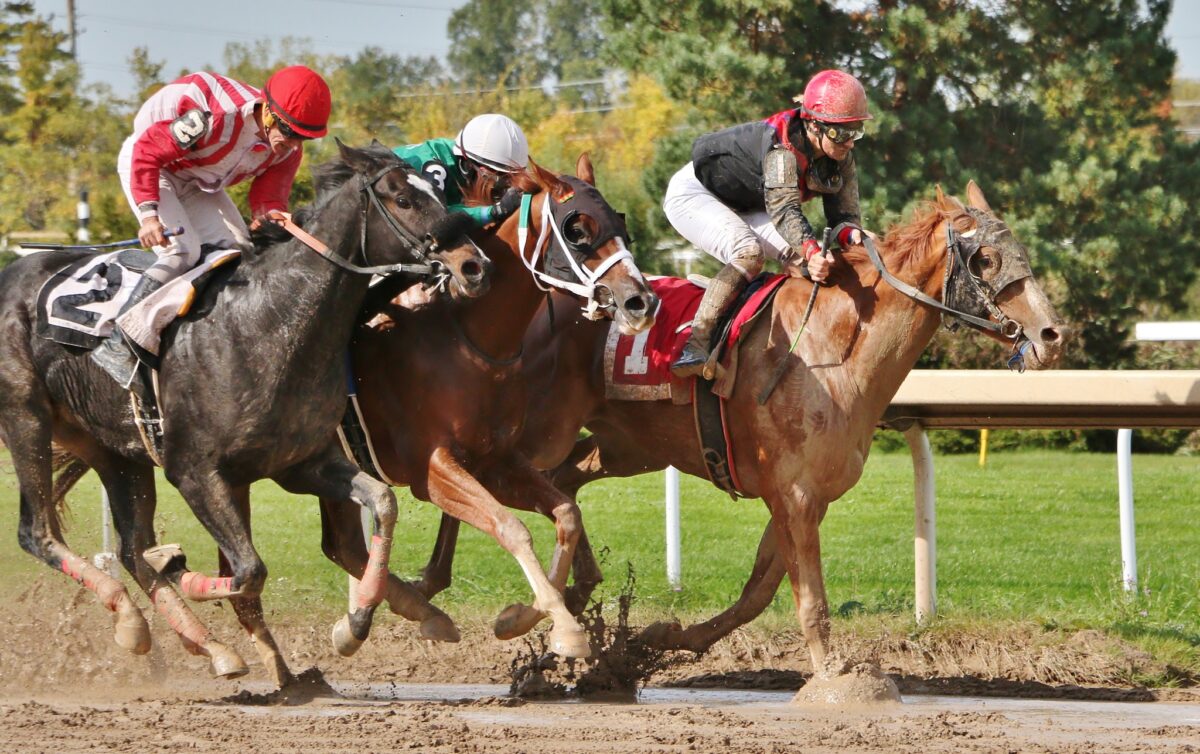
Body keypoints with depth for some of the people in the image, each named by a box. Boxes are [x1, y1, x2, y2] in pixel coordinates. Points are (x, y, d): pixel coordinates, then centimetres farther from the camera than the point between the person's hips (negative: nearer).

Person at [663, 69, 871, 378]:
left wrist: (852, 234, -37)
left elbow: (844, 214, -12)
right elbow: (784, 208, -48)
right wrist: (812, 252, -65)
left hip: (743, 207, 9)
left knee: (801, 255, -13)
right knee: (748, 254, -32)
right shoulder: (783, 146, -35)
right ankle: (695, 347, -36)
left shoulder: (842, 158, -11)